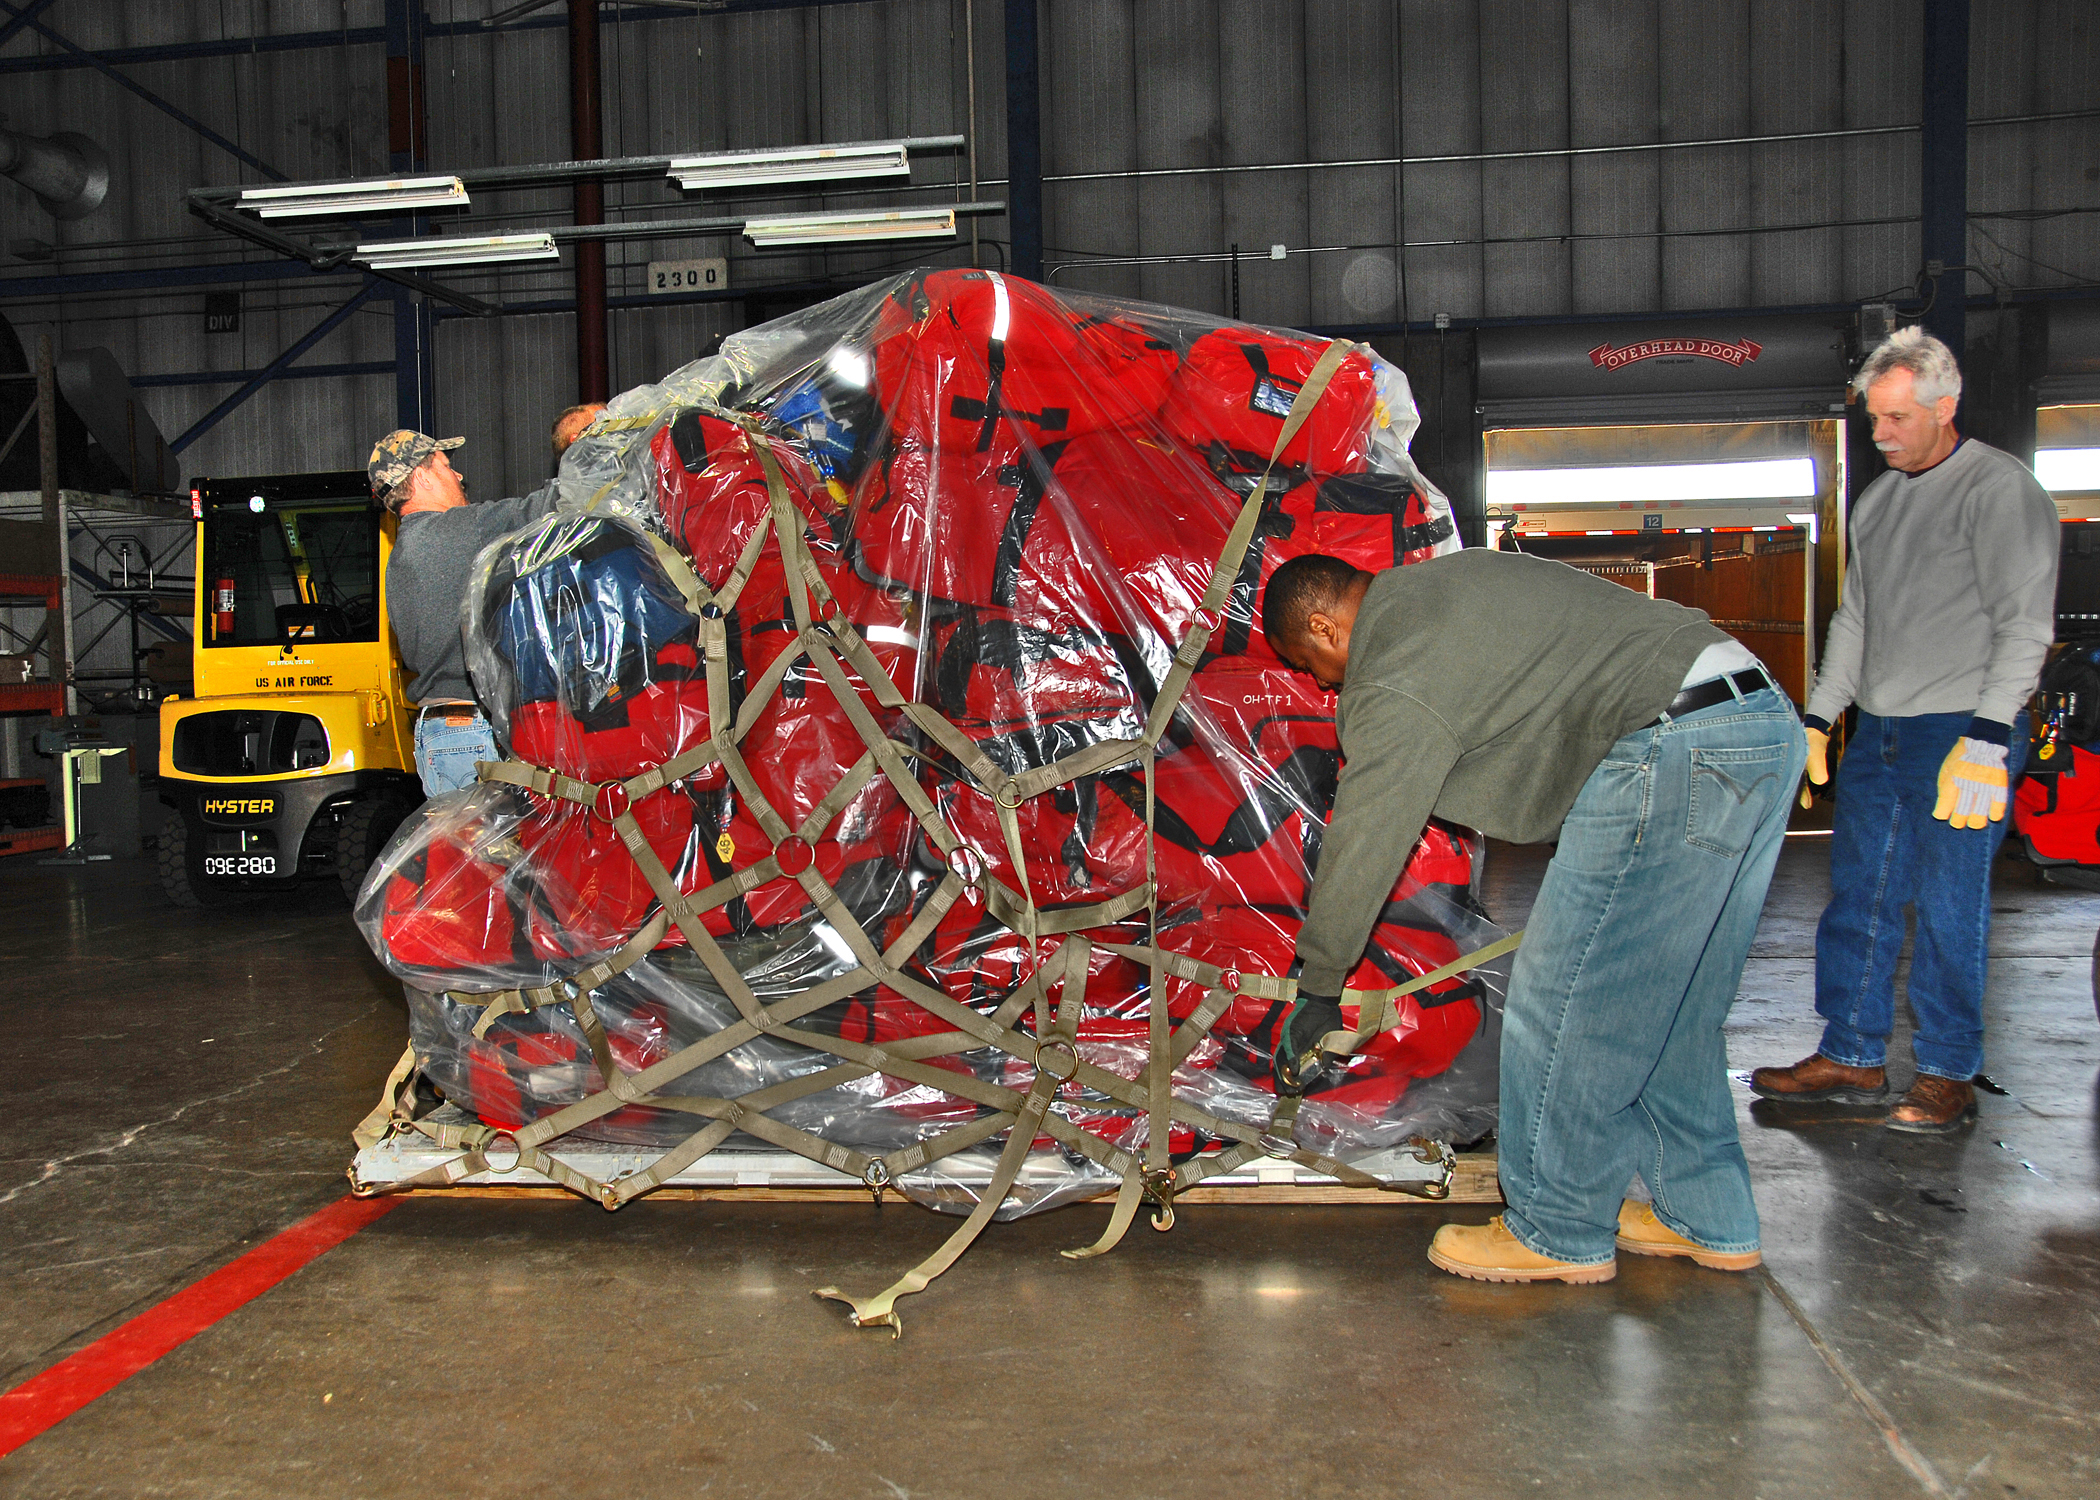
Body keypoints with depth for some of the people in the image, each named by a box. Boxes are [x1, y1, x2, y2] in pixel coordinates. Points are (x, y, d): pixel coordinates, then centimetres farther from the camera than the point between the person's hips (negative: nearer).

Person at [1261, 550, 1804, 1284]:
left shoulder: (1393, 673, -7)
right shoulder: (1435, 587, 21)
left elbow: (1361, 845, -3)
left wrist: (1316, 991, 8)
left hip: (1677, 751, -10)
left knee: (1568, 1005, 0)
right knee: (1669, 1001, 18)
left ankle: (1559, 1232, 13)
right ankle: (1707, 1218, 29)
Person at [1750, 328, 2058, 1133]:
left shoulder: (2001, 488, -7)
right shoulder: (1878, 499, 16)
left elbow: (2024, 624, -12)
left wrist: (1986, 738, -19)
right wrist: (1817, 717, 17)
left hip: (1963, 732, -7)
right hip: (1878, 732, 7)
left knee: (1950, 909, -2)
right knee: (1858, 899, 9)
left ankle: (1947, 1075, 10)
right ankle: (1851, 1057, 19)